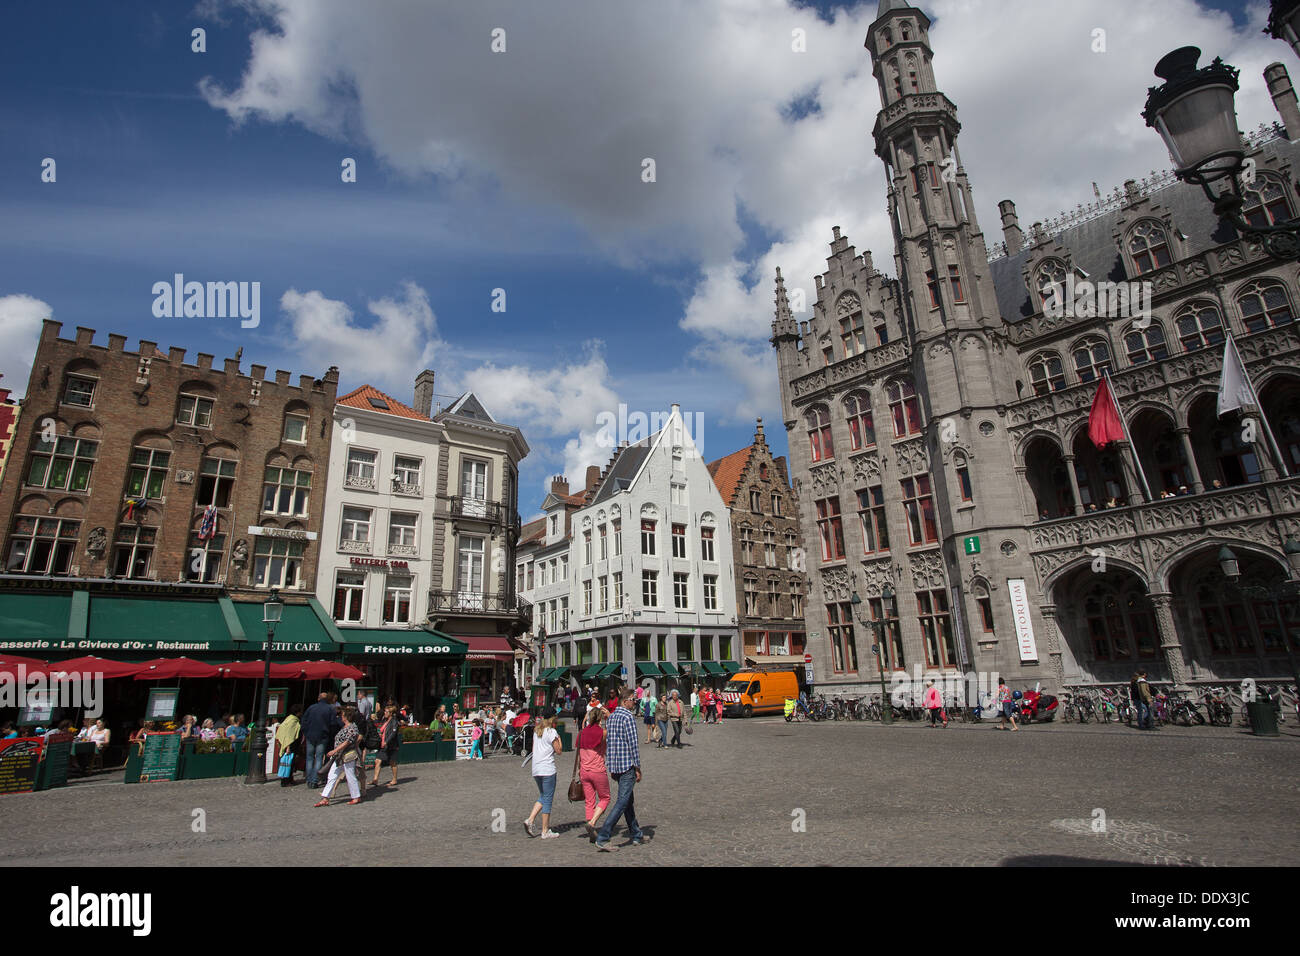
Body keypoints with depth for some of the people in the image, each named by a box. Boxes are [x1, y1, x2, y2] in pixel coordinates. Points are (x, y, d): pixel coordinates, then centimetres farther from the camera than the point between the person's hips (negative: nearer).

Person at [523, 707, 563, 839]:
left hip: (535, 769, 7)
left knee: (542, 797, 20)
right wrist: (559, 738, 4)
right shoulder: (551, 732, -11)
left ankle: (530, 820, 4)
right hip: (547, 769, -7)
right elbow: (559, 750, -10)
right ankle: (545, 831, 6)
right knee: (547, 799, 1)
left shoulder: (537, 730, 12)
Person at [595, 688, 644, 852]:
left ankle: (637, 835, 26)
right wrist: (638, 768, -11)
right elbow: (633, 744, -17)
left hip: (613, 765, 9)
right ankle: (602, 838, -7)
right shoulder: (628, 717, -15)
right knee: (622, 802, -5)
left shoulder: (610, 717, 12)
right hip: (627, 765, -9)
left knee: (629, 801, 17)